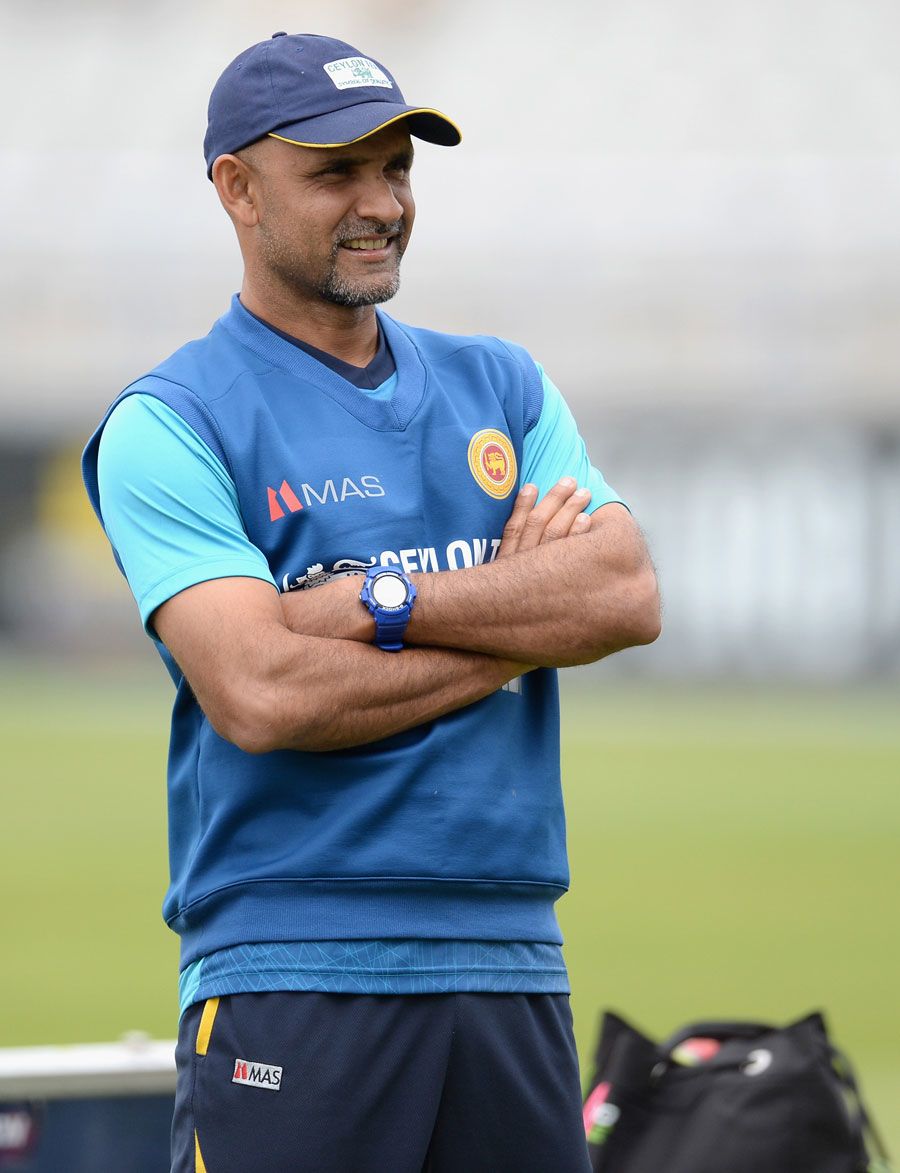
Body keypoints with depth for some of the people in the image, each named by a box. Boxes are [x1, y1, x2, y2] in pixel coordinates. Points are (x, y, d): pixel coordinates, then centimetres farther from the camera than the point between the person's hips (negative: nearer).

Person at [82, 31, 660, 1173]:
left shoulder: (501, 386, 15)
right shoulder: (168, 424, -1)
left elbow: (629, 597, -1)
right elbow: (260, 694, -15)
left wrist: (379, 606, -11)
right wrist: (520, 621, -4)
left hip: (512, 974, 5)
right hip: (291, 982, -5)